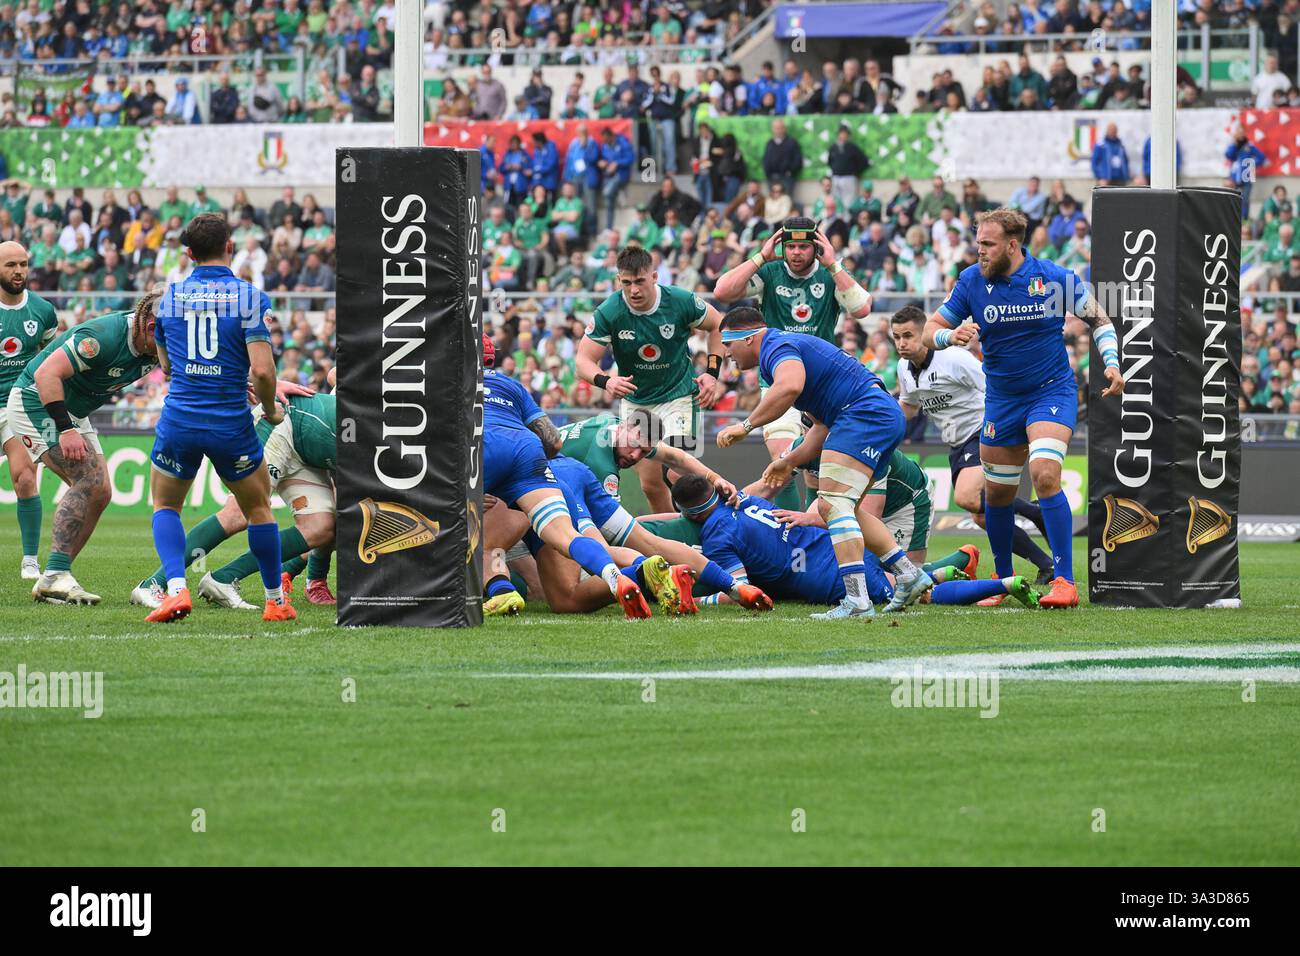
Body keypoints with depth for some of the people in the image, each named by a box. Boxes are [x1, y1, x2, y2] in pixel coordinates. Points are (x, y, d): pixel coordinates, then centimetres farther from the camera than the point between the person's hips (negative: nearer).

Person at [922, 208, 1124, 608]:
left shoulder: (1054, 279, -11)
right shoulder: (971, 282, -5)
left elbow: (1097, 318, 4)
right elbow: (930, 332, 0)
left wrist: (1111, 363, -10)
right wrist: (952, 335, -22)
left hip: (1052, 392, -4)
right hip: (1001, 399, 4)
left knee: (1045, 475, -24)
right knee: (997, 493, 9)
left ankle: (1065, 582, -22)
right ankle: (1002, 579, 32)